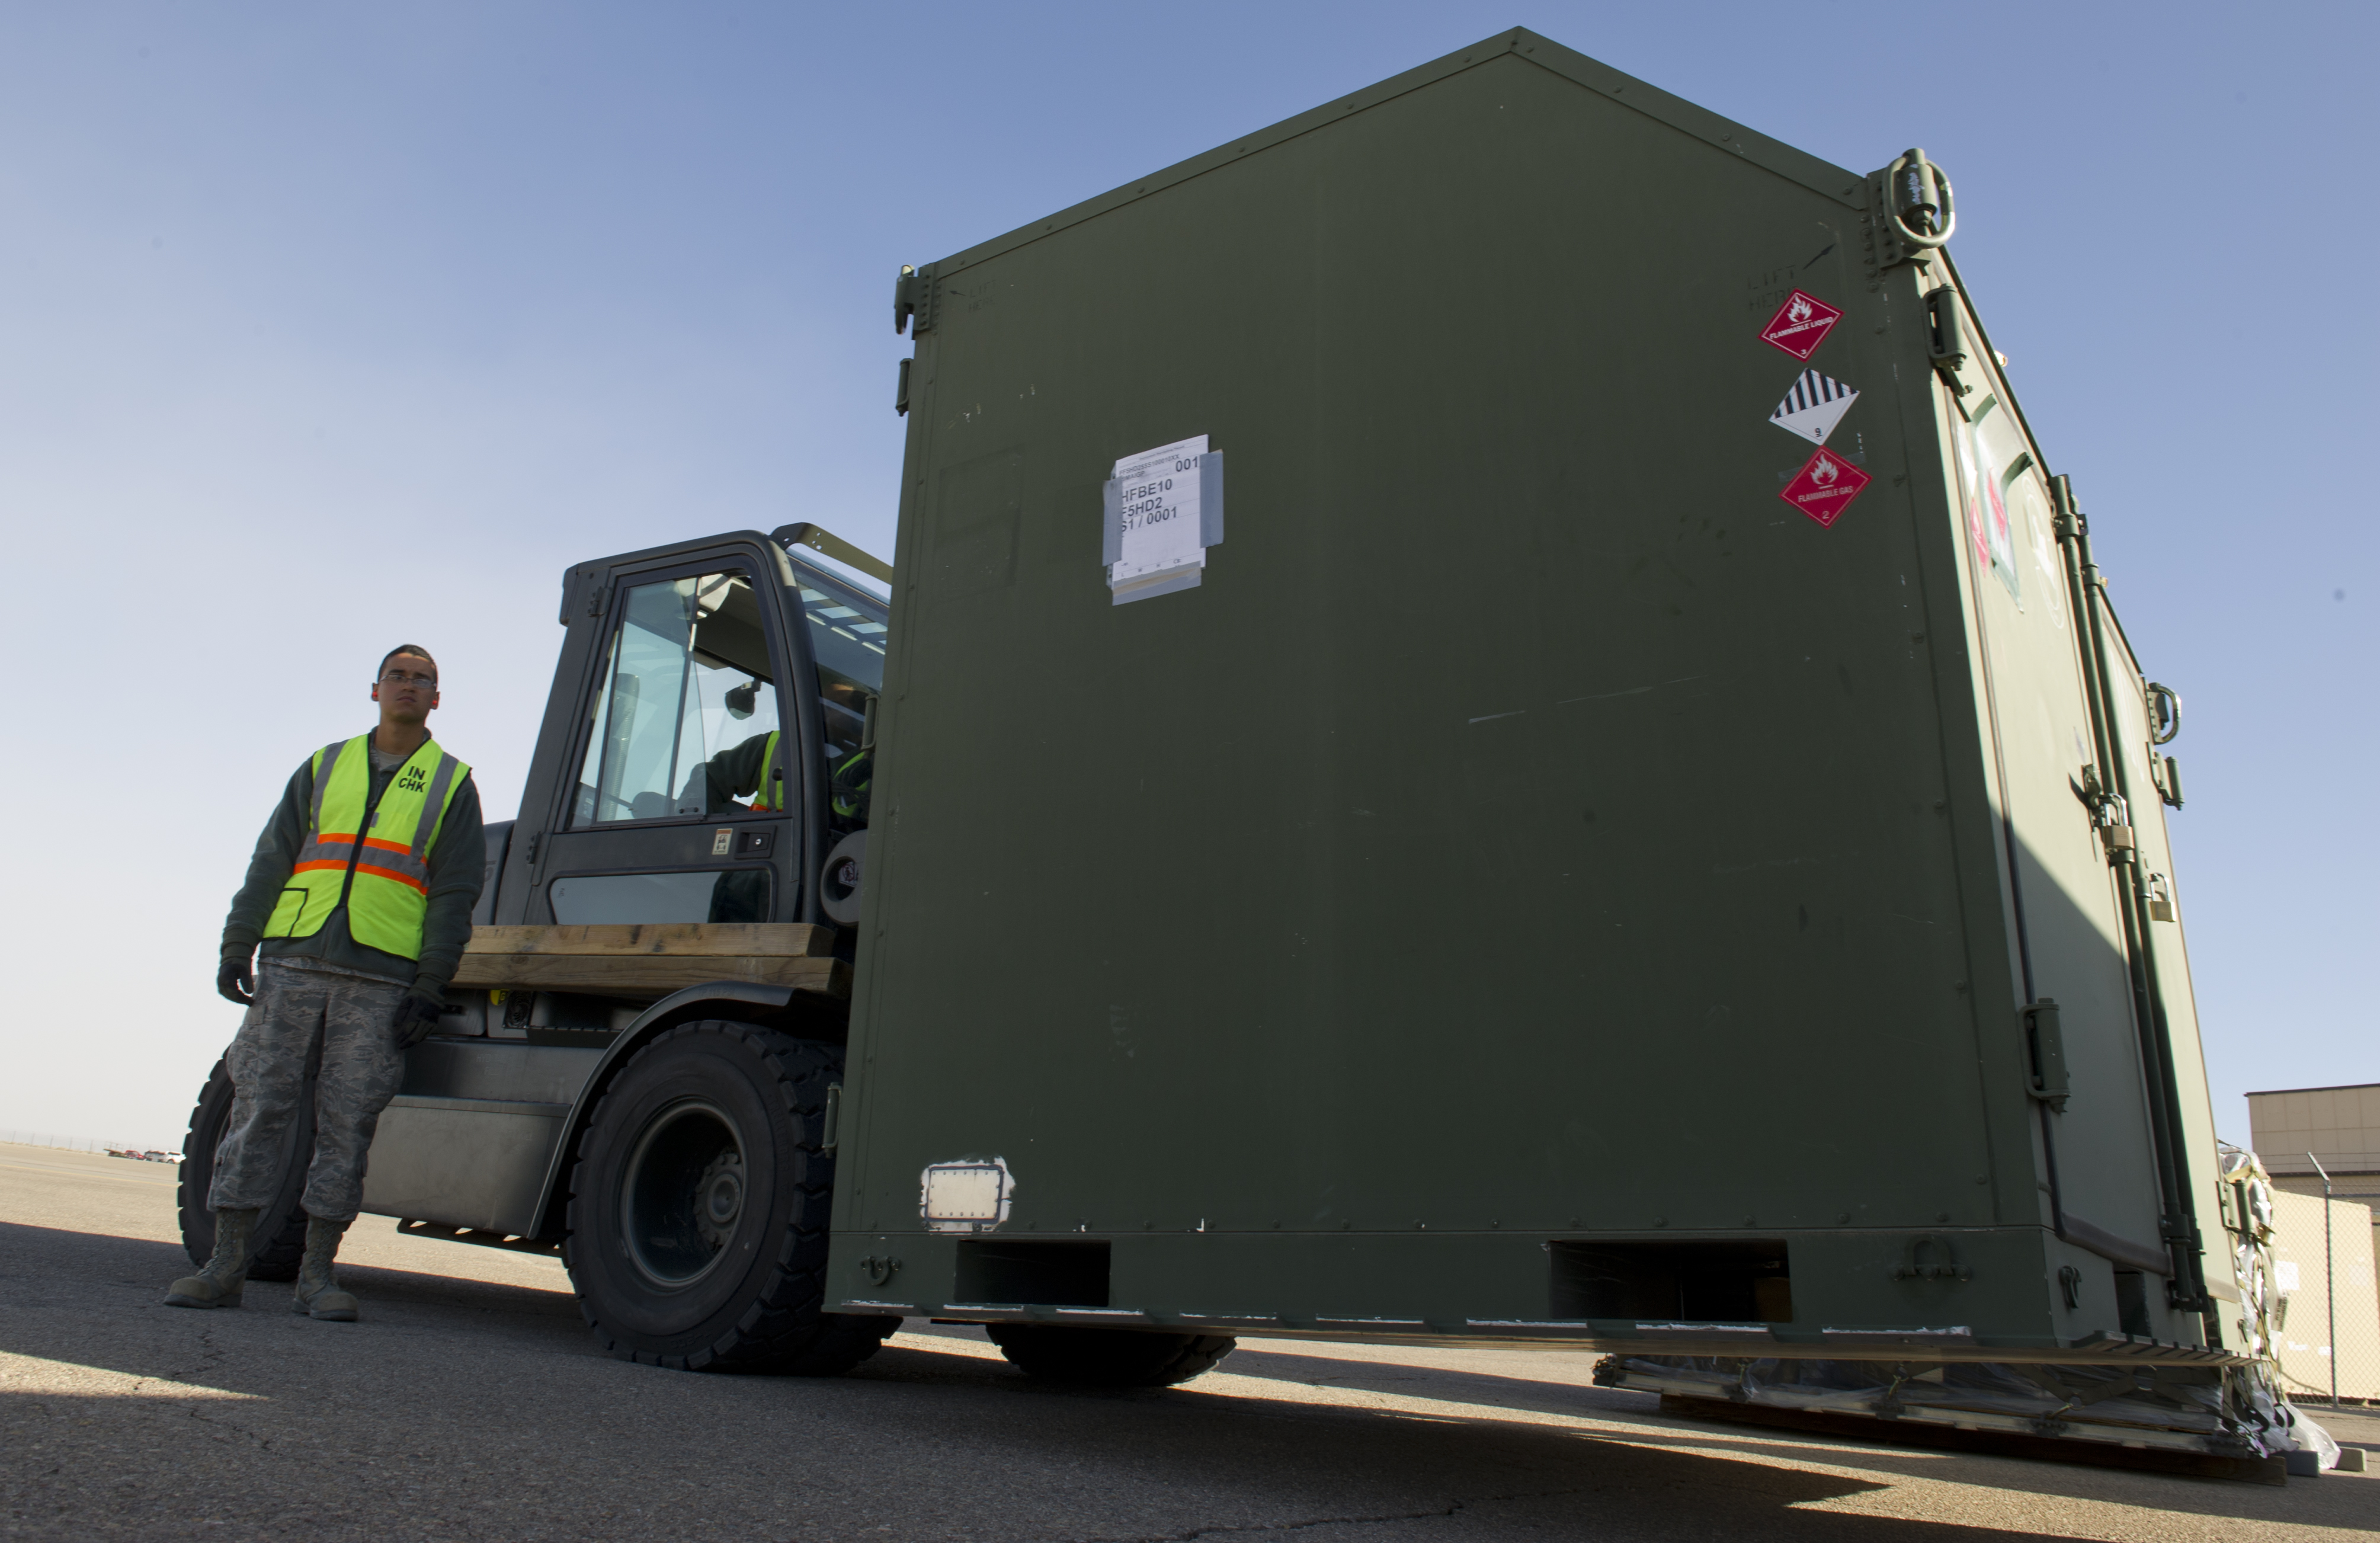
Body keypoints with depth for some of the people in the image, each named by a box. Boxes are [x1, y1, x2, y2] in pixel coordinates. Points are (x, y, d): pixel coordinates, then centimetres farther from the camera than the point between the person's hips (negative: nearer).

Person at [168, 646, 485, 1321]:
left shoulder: (452, 784, 10)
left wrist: (430, 986, -5)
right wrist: (237, 946, 3)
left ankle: (317, 1272, 7)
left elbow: (455, 892, 3)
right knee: (258, 1106, 0)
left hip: (381, 980, -2)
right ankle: (226, 1265, 7)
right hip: (293, 963, 2)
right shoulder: (324, 767, 18)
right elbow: (272, 860, 14)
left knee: (347, 1123, -2)